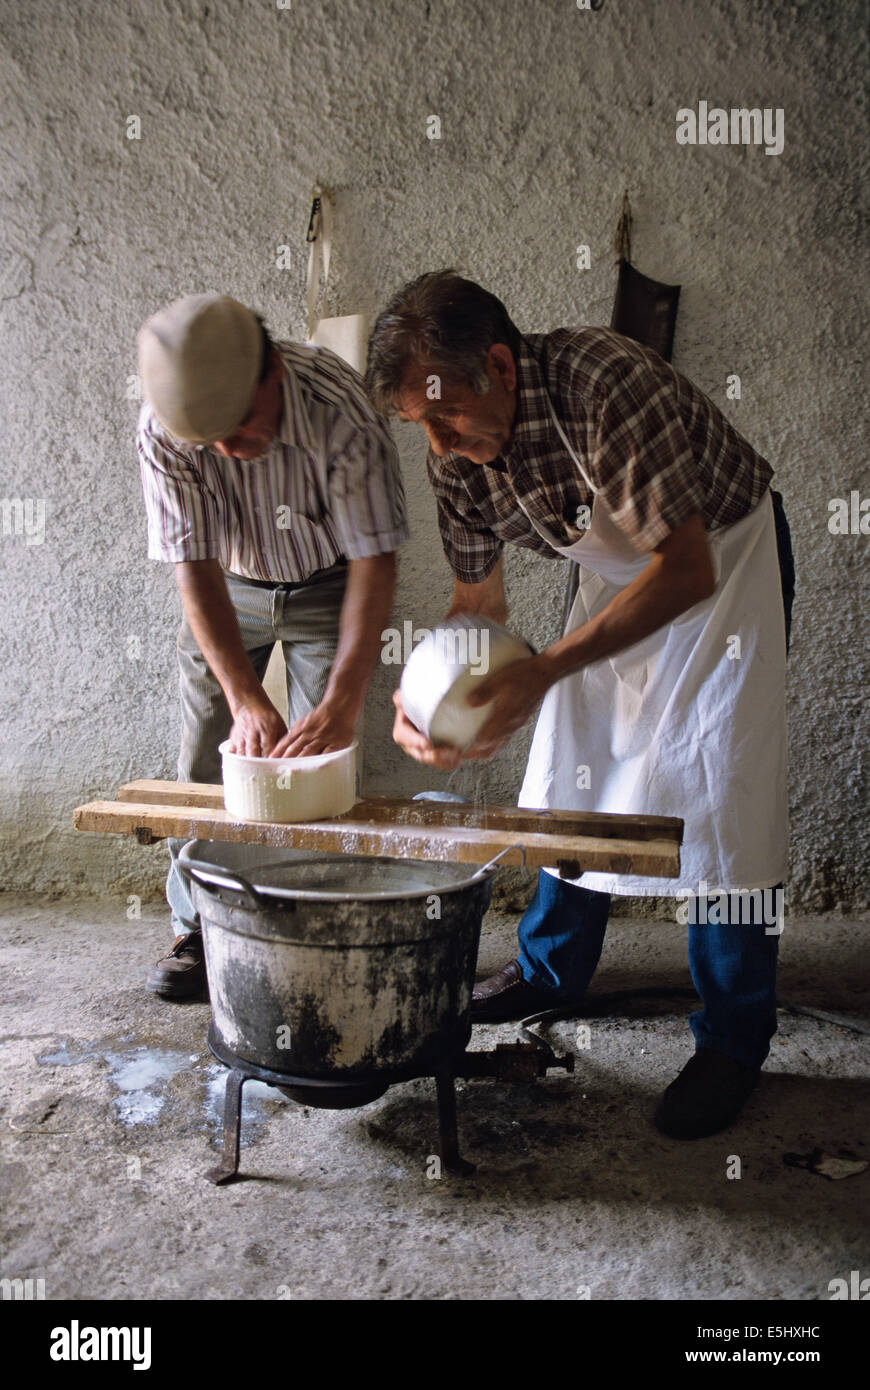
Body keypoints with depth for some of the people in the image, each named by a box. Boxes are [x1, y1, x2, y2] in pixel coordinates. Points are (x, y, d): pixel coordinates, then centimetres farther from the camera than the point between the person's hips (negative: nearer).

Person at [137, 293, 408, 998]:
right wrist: (245, 698, -34)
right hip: (228, 589, 2)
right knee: (206, 762, 2)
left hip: (328, 587, -2)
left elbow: (375, 558, -32)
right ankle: (198, 930, 18)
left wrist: (343, 703, -39)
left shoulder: (340, 405, -34)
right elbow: (193, 567, -25)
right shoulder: (165, 428, -27)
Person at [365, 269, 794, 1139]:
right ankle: (553, 968, 28)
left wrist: (545, 669, -42)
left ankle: (733, 1040, 3)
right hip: (620, 569, 7)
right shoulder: (455, 455, -14)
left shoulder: (605, 383, -36)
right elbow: (478, 598, -3)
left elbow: (688, 570, -37)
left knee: (720, 789, -10)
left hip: (725, 554, -6)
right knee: (570, 767, 8)